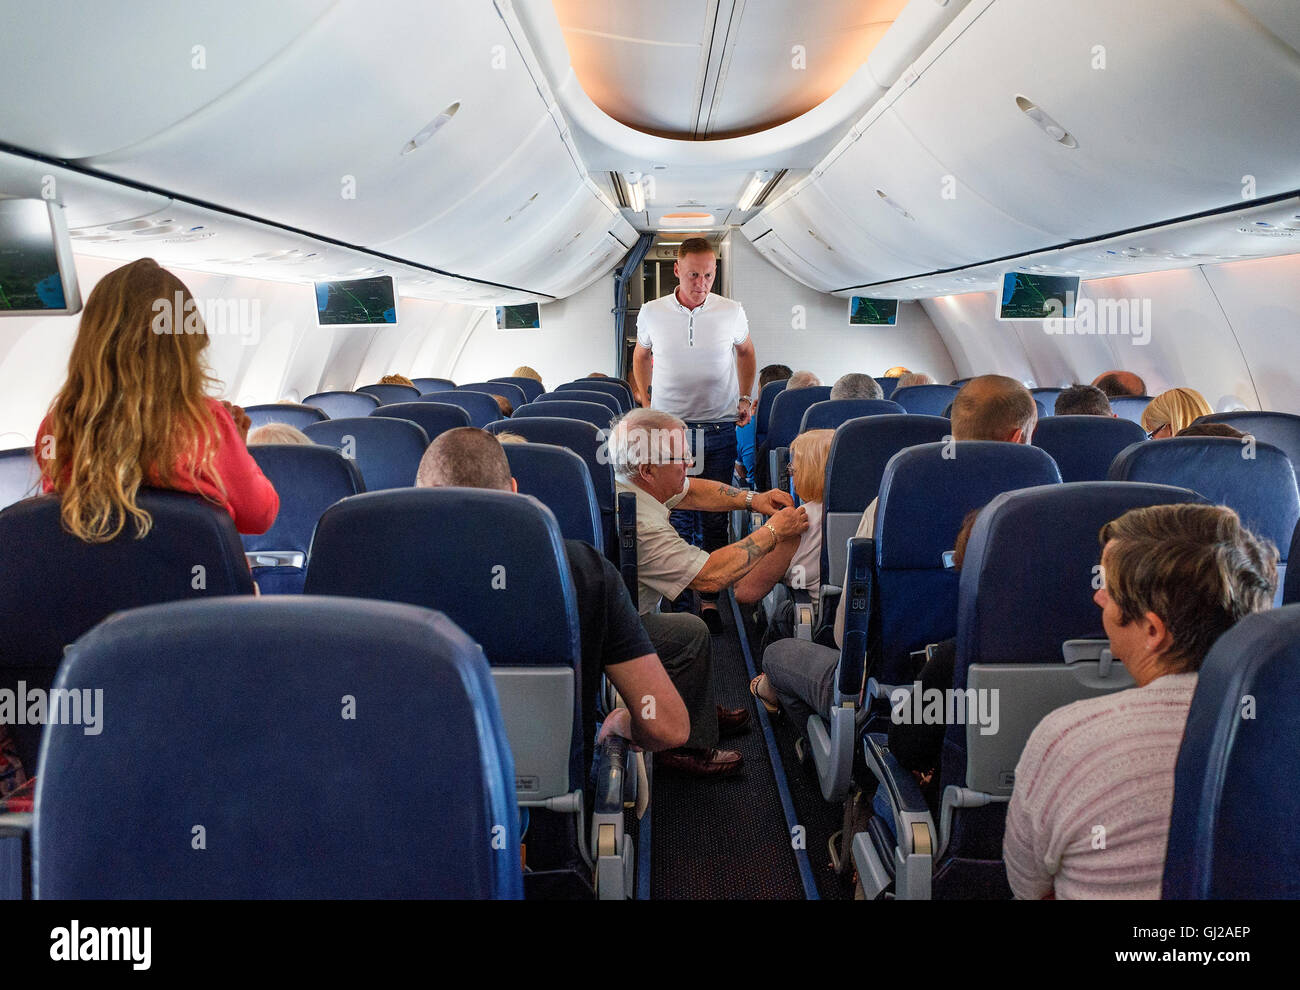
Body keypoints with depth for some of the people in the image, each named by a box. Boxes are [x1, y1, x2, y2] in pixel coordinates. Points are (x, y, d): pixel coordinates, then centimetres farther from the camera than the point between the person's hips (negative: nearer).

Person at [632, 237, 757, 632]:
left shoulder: (732, 312, 1)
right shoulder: (651, 313, 1)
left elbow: (745, 351, 20)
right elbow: (641, 355, 19)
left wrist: (745, 397, 12)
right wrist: (645, 400, 11)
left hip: (719, 428, 1)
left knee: (714, 517, 3)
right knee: (676, 515, -1)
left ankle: (710, 599, 12)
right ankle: (677, 597, 11)